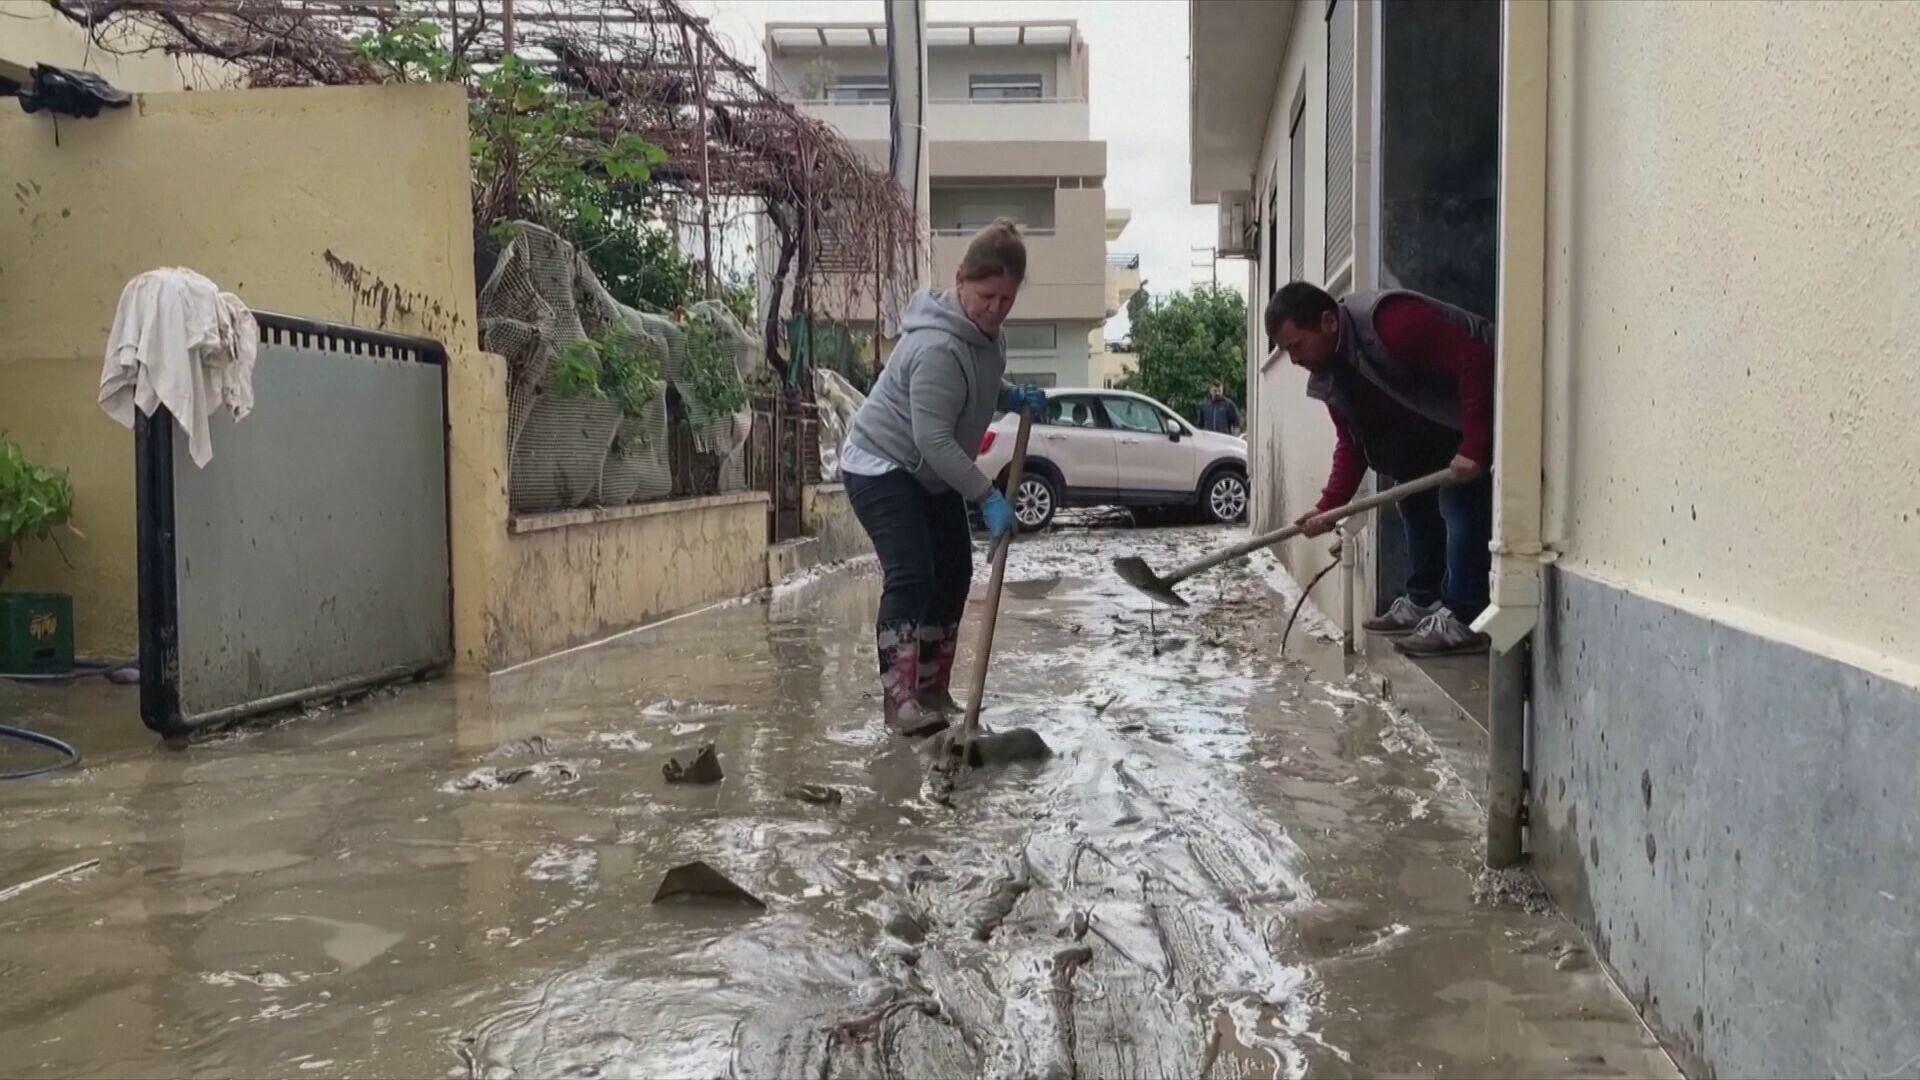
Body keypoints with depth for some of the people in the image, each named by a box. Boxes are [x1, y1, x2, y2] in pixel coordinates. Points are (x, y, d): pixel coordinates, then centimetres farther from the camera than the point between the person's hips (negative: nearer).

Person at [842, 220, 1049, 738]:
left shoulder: (984, 331, -2)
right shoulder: (938, 346, -32)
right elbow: (933, 439, -33)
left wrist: (1011, 397, 1)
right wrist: (986, 496, -32)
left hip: (933, 475, 10)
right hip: (881, 467, -10)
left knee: (953, 575, 9)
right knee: (910, 576, -21)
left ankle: (933, 691, 19)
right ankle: (900, 700, -21)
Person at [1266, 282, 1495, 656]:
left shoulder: (1391, 322, -33)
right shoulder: (1329, 372, -2)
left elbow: (1475, 363, -34)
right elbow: (1351, 443, 0)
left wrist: (1471, 449, -35)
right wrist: (1329, 506, -14)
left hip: (1481, 408, -10)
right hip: (1434, 426, 10)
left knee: (1460, 506, -17)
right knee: (1416, 505, 13)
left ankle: (1462, 621, -16)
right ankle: (1421, 603, 23)